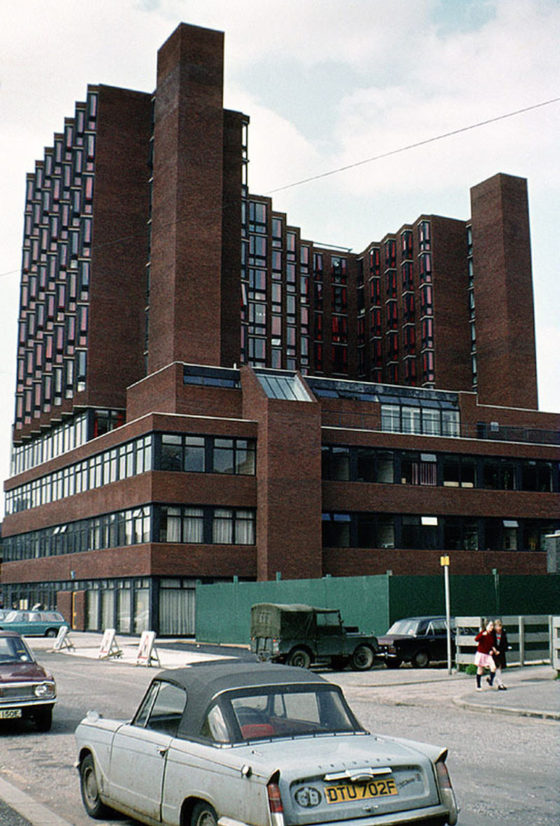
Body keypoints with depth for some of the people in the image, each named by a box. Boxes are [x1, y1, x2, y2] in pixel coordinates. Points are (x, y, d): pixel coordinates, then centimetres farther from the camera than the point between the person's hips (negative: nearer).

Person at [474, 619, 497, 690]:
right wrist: (482, 634, -42)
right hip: (481, 653, -4)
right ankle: (478, 686, 17)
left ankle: (490, 679, 11)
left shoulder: (492, 635, 4)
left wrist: (492, 649, -3)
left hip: (488, 654, 4)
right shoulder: (482, 633, -10)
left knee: (493, 668, -16)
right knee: (480, 670, 4)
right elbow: (476, 639, -28)